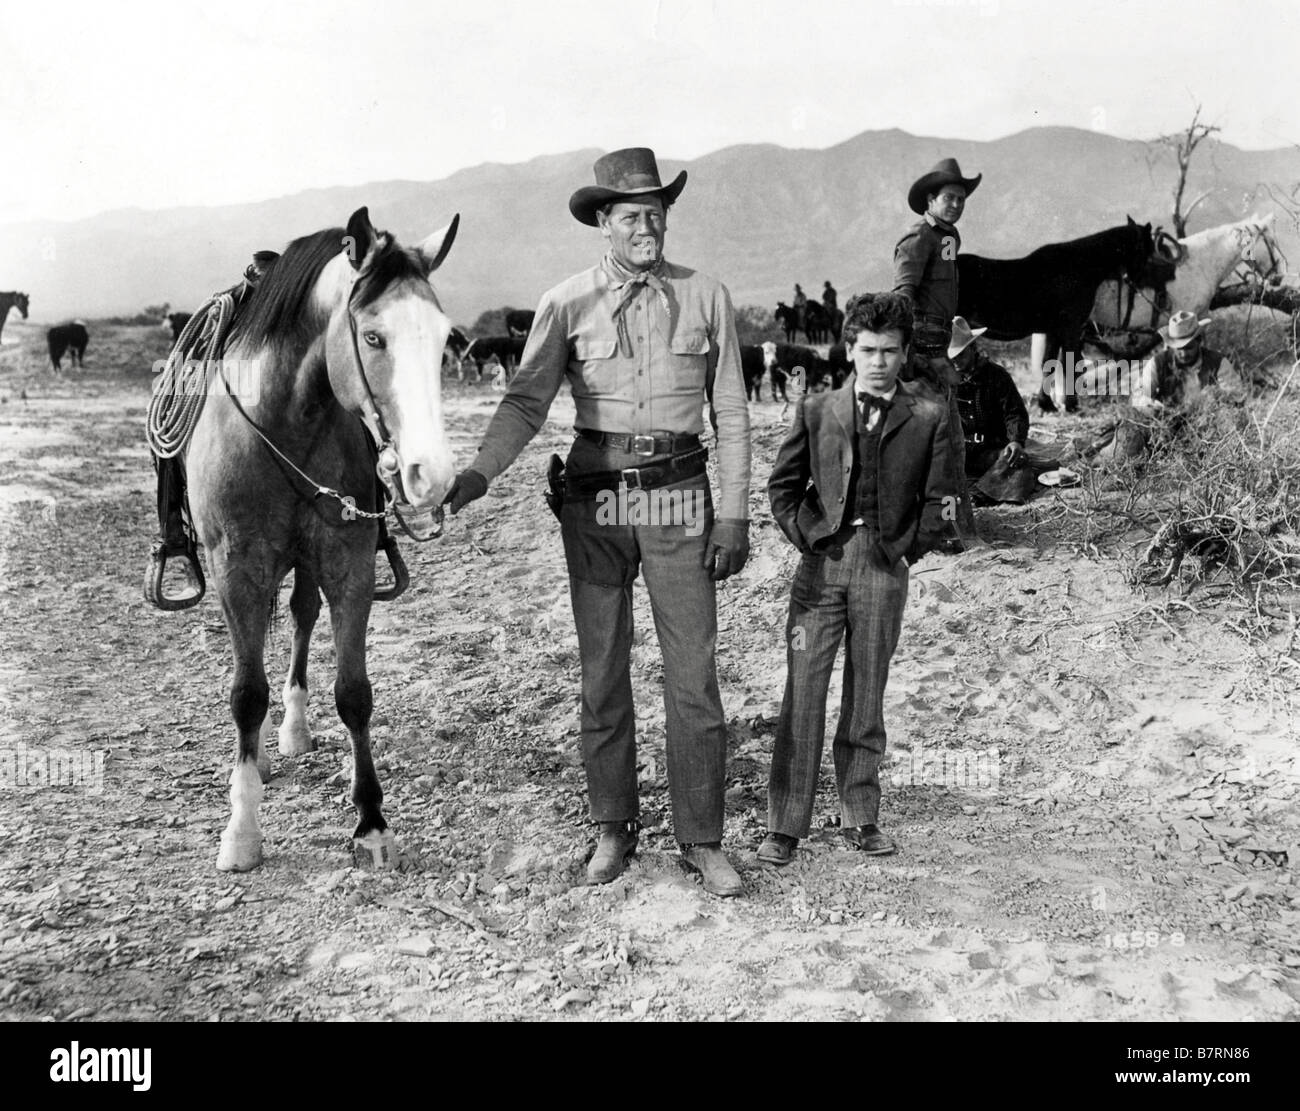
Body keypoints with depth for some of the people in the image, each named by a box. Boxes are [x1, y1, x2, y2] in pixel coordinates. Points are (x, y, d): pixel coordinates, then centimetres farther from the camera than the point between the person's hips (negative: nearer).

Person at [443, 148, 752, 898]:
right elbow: (527, 402, -3)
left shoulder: (707, 297, 3)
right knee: (603, 673, 9)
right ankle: (614, 829, 24)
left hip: (679, 496, 0)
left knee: (694, 677, 0)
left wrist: (735, 514, -3)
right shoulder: (568, 303, 2)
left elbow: (732, 415, 3)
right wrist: (477, 475, -18)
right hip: (594, 498, 1)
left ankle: (702, 840, 13)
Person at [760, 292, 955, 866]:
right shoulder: (816, 409, 8)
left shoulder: (928, 416, 5)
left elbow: (938, 500, 5)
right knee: (803, 691, -3)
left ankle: (860, 817, 20)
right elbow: (782, 486, 11)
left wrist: (905, 551, -1)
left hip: (886, 566, 0)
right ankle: (784, 824, 3)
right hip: (822, 560, 0)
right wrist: (806, 538, 1)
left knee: (867, 694, 8)